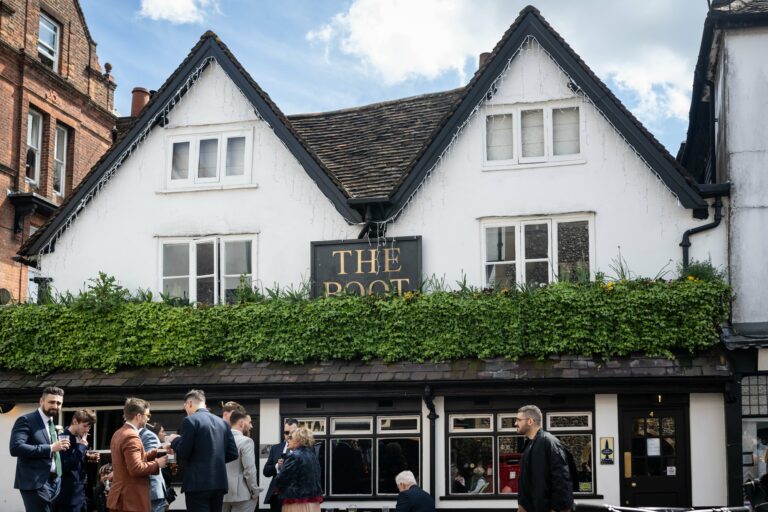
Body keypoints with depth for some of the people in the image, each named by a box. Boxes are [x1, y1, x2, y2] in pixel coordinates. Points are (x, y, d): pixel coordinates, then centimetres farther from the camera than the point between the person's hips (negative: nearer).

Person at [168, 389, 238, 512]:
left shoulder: (190, 420, -6)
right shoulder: (222, 422, 13)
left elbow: (182, 454, -10)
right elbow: (233, 453, 11)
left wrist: (175, 440, 9)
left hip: (198, 483, -6)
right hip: (219, 483, 6)